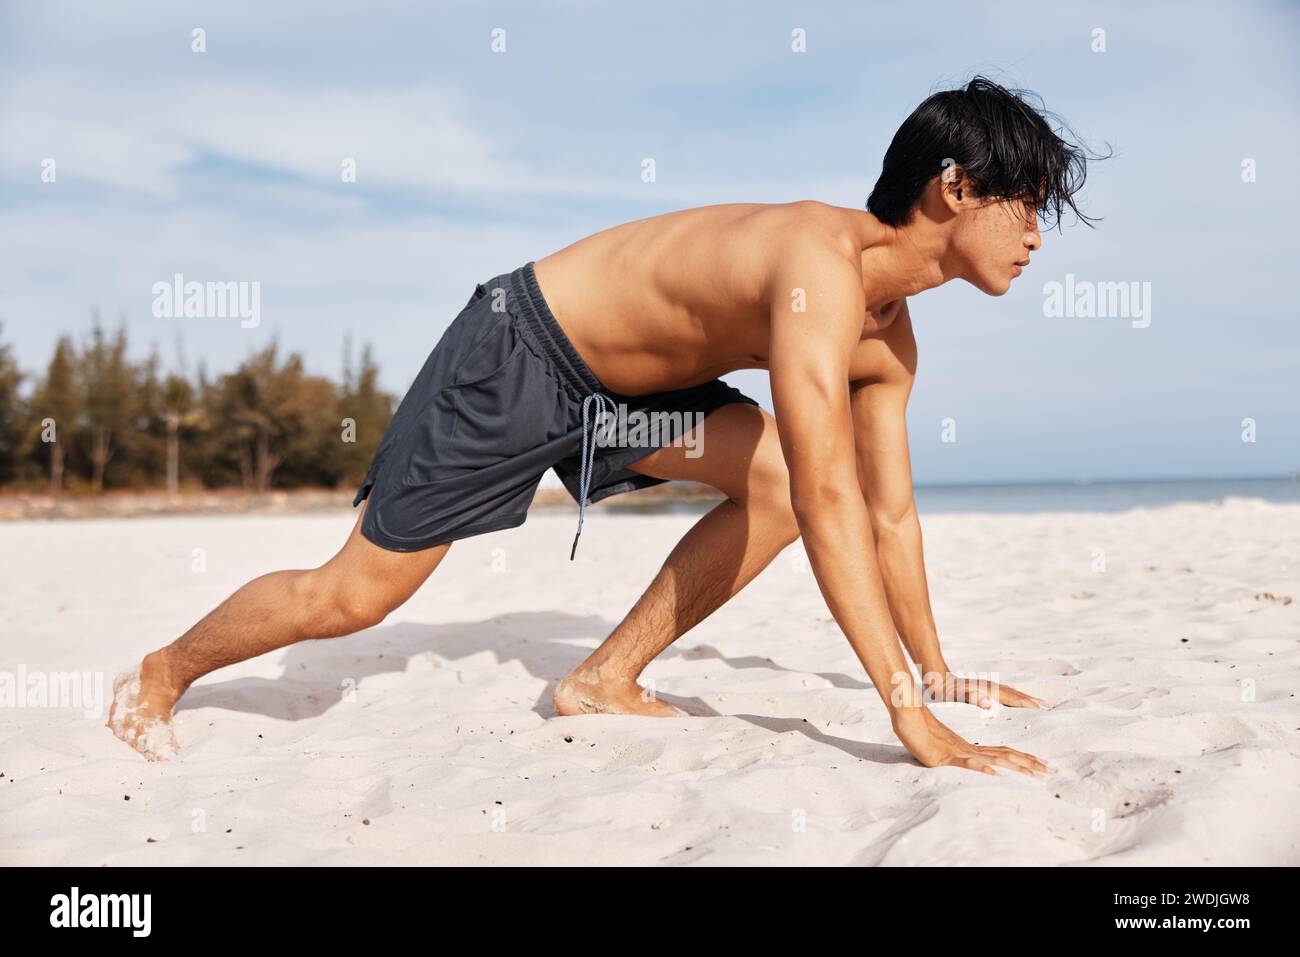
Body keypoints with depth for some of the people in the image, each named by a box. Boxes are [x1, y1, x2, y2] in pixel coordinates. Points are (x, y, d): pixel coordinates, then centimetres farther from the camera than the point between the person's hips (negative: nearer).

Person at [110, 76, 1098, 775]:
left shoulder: (888, 336, -2)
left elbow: (890, 513, 7)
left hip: (615, 380, 8)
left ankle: (607, 678, 3)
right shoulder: (820, 263, -32)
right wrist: (916, 722, -37)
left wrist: (939, 673, 8)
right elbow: (831, 505, -39)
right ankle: (160, 675, 26)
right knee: (357, 591, 0)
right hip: (515, 353, -8)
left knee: (775, 477, -8)